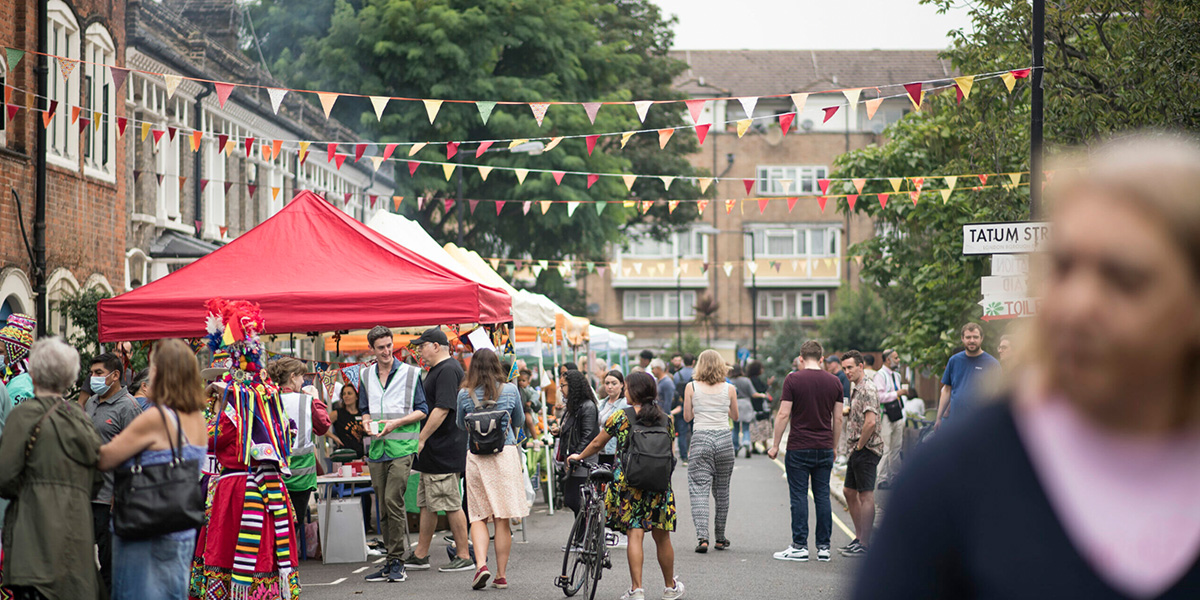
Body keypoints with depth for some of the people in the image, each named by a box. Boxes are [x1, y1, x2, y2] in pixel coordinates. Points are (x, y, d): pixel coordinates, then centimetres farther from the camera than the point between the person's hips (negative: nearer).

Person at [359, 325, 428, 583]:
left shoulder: (410, 373, 0)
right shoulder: (366, 375, 13)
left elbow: (422, 410, 2)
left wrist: (397, 422, -11)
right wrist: (367, 423, 1)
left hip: (402, 446, -5)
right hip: (376, 447, 5)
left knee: (393, 500, -16)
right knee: (385, 505, 7)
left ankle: (396, 561, -10)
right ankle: (392, 562, 13)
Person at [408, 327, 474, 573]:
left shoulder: (448, 370, -16)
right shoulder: (436, 370, 18)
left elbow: (442, 409, -24)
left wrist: (421, 439, -22)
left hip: (444, 451, -11)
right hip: (433, 452, 11)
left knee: (451, 505, -5)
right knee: (426, 504, 14)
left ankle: (463, 557, 0)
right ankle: (420, 555, 20)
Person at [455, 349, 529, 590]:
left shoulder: (465, 394, -2)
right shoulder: (510, 390, 0)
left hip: (477, 457, 0)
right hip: (506, 453, 1)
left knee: (478, 516, 6)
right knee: (502, 519, 4)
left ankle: (481, 564, -14)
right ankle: (501, 574, 8)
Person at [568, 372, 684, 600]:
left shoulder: (620, 417, -3)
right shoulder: (666, 420, 5)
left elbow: (597, 444, 7)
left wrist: (579, 457, 25)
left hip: (627, 482, -2)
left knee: (634, 534, -4)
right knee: (661, 537, 12)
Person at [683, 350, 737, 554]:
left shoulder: (691, 387, -2)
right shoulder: (729, 388, 2)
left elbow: (687, 417, 5)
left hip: (701, 439, -2)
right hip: (724, 439, 2)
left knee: (699, 490, -3)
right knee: (722, 491, 14)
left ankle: (702, 537, -19)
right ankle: (720, 538, 22)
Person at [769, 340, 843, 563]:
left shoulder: (793, 379, -7)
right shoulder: (834, 382, 5)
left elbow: (783, 415, -9)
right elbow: (838, 419, 8)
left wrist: (775, 445, -1)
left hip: (799, 448, -4)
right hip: (824, 448, 4)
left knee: (799, 497, 0)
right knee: (822, 497, 7)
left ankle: (799, 546, 0)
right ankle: (823, 547, 7)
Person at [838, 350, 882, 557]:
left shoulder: (867, 389, -17)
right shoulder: (855, 388, 15)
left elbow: (871, 422, -27)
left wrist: (860, 445, -18)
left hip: (866, 450, -11)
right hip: (857, 450, 11)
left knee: (866, 495, -6)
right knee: (849, 492, 16)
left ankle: (865, 544, -2)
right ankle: (860, 537, 23)